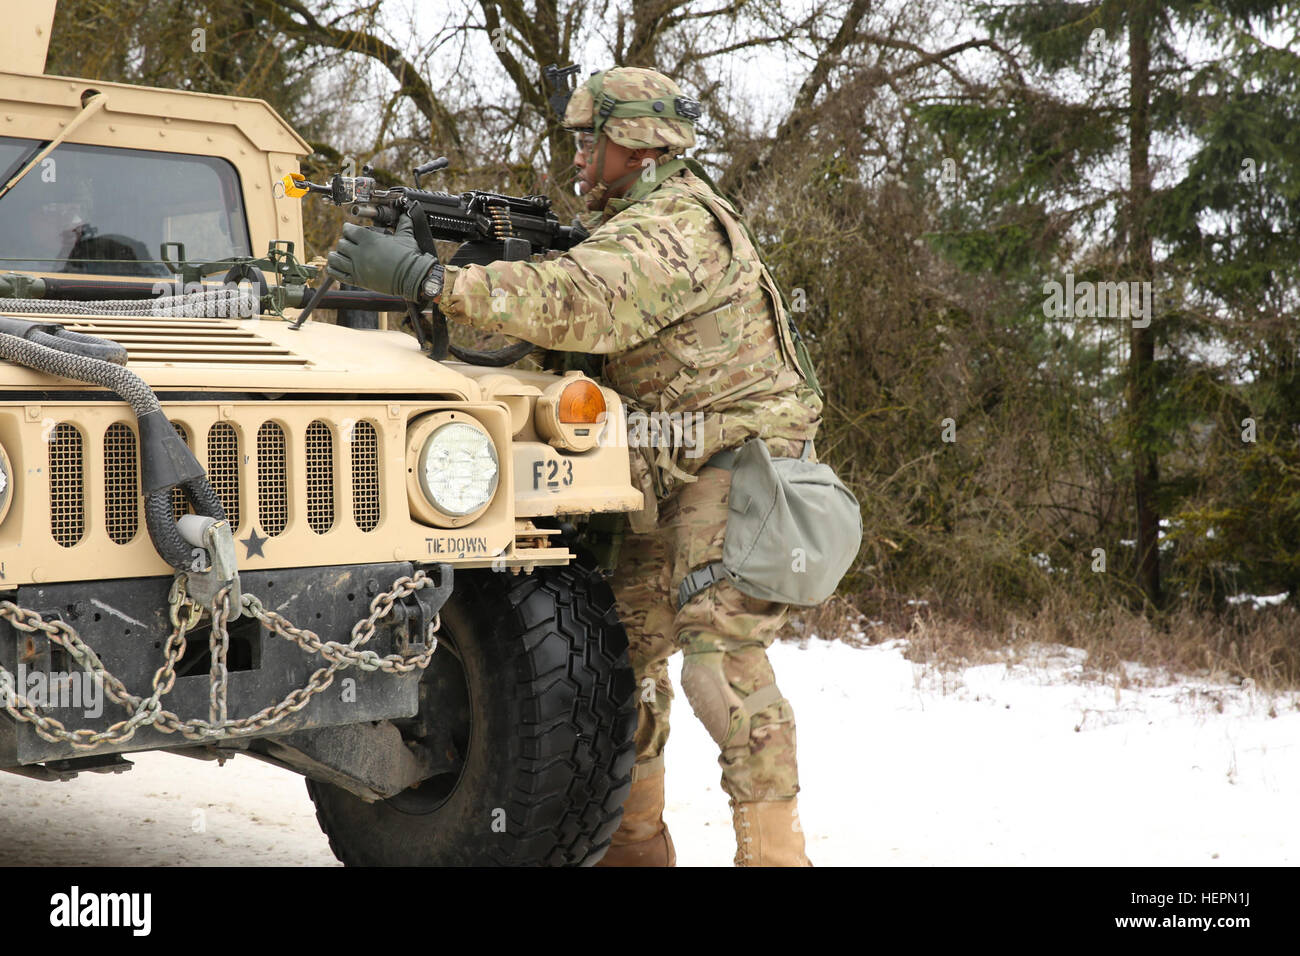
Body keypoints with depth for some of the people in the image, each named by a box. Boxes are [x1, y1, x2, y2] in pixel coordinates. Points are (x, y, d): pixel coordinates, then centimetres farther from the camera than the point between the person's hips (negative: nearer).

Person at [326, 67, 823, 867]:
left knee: (720, 657, -16)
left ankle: (773, 851, -10)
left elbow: (580, 303, -34)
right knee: (625, 649, 12)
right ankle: (634, 841, 23)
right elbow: (585, 313, 13)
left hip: (735, 460, -10)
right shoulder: (643, 222, 18)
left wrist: (428, 278, -36)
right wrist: (477, 265, -3)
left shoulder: (678, 225, -18)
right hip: (671, 471, 10)